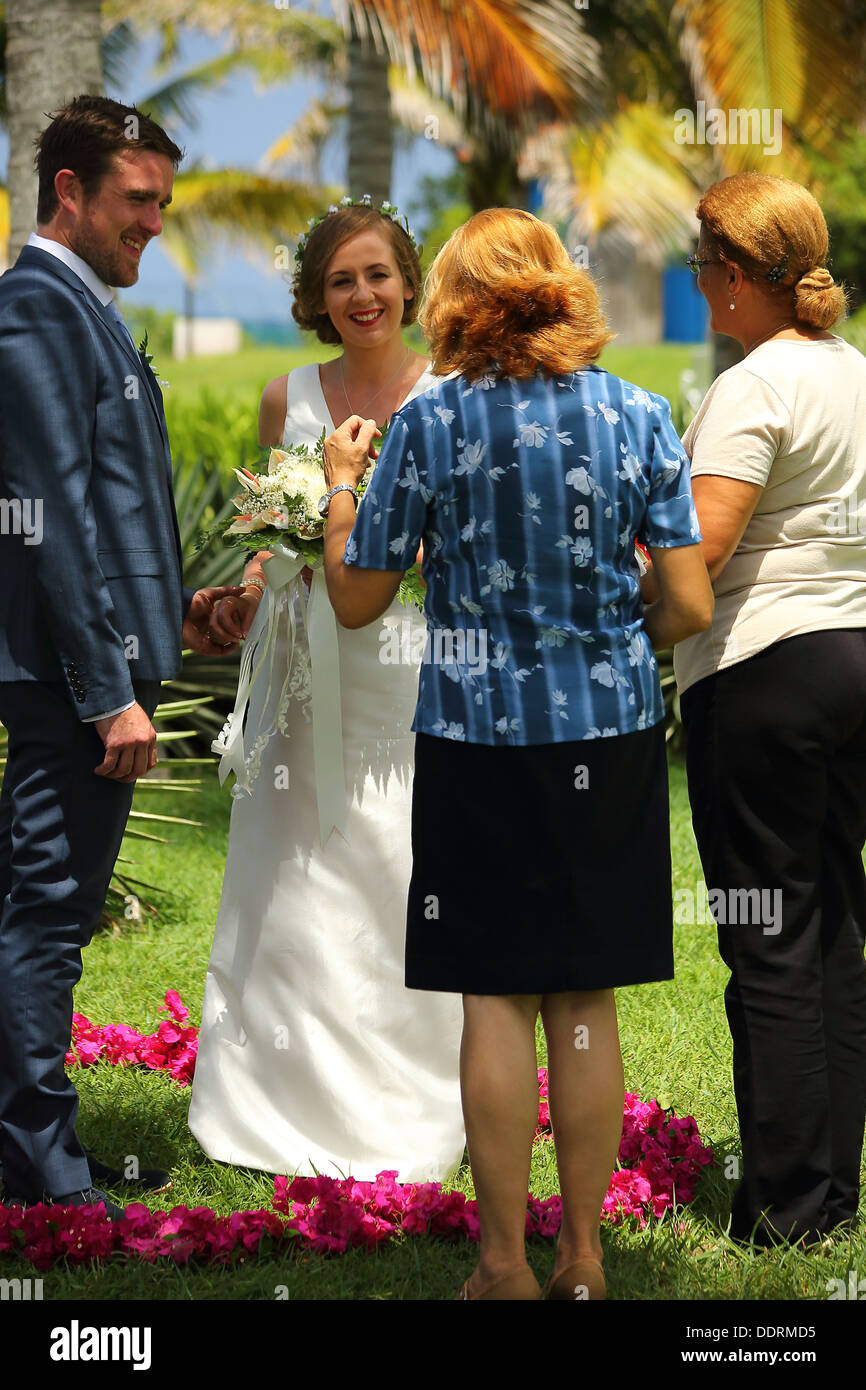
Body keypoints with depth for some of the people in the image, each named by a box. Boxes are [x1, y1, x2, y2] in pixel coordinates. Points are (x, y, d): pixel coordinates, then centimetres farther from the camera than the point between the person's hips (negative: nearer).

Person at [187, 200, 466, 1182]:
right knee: (297, 883, 3)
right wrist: (244, 595, -5)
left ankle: (407, 1118, 8)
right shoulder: (288, 399, 8)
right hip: (309, 659, 2)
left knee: (404, 877, -3)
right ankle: (295, 1109, 13)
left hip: (414, 666, -2)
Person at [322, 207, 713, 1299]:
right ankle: (583, 1257, 15)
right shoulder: (637, 415, -1)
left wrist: (342, 484, 14)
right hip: (612, 734, 2)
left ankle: (506, 1264, 8)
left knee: (496, 1004, 4)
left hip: (480, 738, -2)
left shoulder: (431, 422, -7)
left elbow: (356, 601, -1)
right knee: (586, 1004, 9)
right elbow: (689, 605, -3)